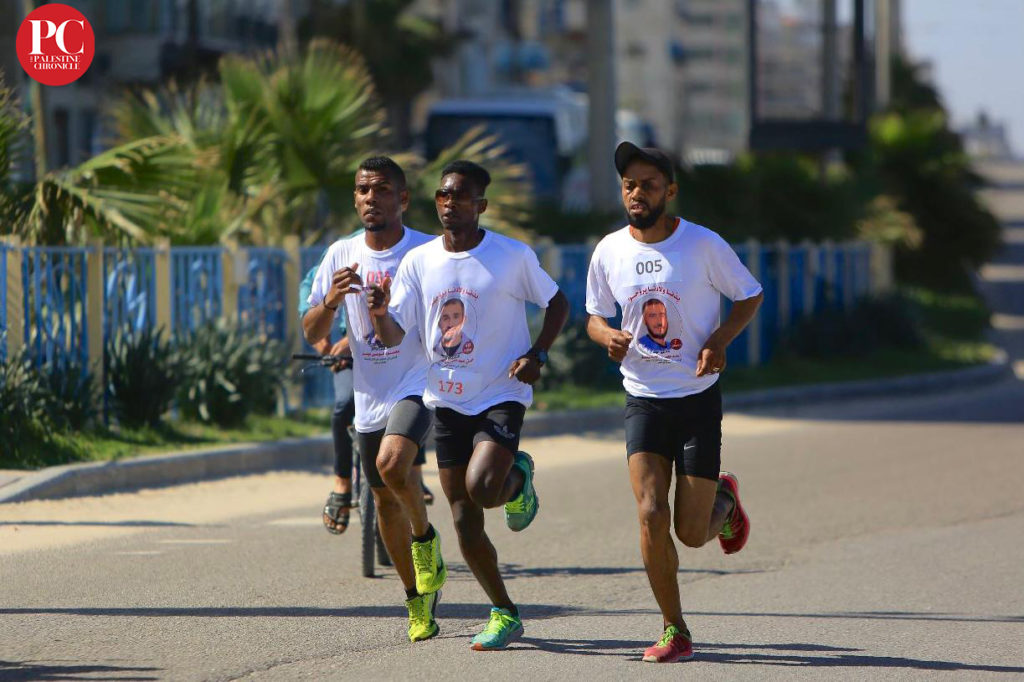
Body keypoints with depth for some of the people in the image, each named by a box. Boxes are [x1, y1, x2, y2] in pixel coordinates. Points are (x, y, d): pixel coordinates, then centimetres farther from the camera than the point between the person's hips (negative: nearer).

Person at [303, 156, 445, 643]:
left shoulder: (427, 252, -5)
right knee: (385, 501, 11)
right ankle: (418, 599, 28)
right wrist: (331, 301, -16)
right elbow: (311, 334, 4)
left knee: (392, 464, -30)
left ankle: (425, 538, -2)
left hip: (418, 384, -5)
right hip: (369, 396, 5)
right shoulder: (341, 255, 5)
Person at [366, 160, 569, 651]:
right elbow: (393, 337, 0)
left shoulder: (513, 256, -6)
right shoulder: (418, 262, 2)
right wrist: (379, 312, -23)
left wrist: (537, 355, -8)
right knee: (464, 525, 3)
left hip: (501, 394, -3)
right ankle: (504, 615, 20)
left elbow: (557, 303, 8)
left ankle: (519, 479, 10)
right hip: (447, 401, 3)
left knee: (482, 489, -26)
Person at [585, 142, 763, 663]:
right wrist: (608, 337, -11)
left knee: (691, 533, -2)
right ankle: (674, 631, 0)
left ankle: (722, 498, 36)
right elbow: (594, 316, 13)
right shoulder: (609, 251, 0)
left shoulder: (704, 245, -9)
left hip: (698, 399, -2)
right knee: (651, 515, -15)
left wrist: (719, 341, -14)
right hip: (643, 400, 2)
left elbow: (750, 297, 3)